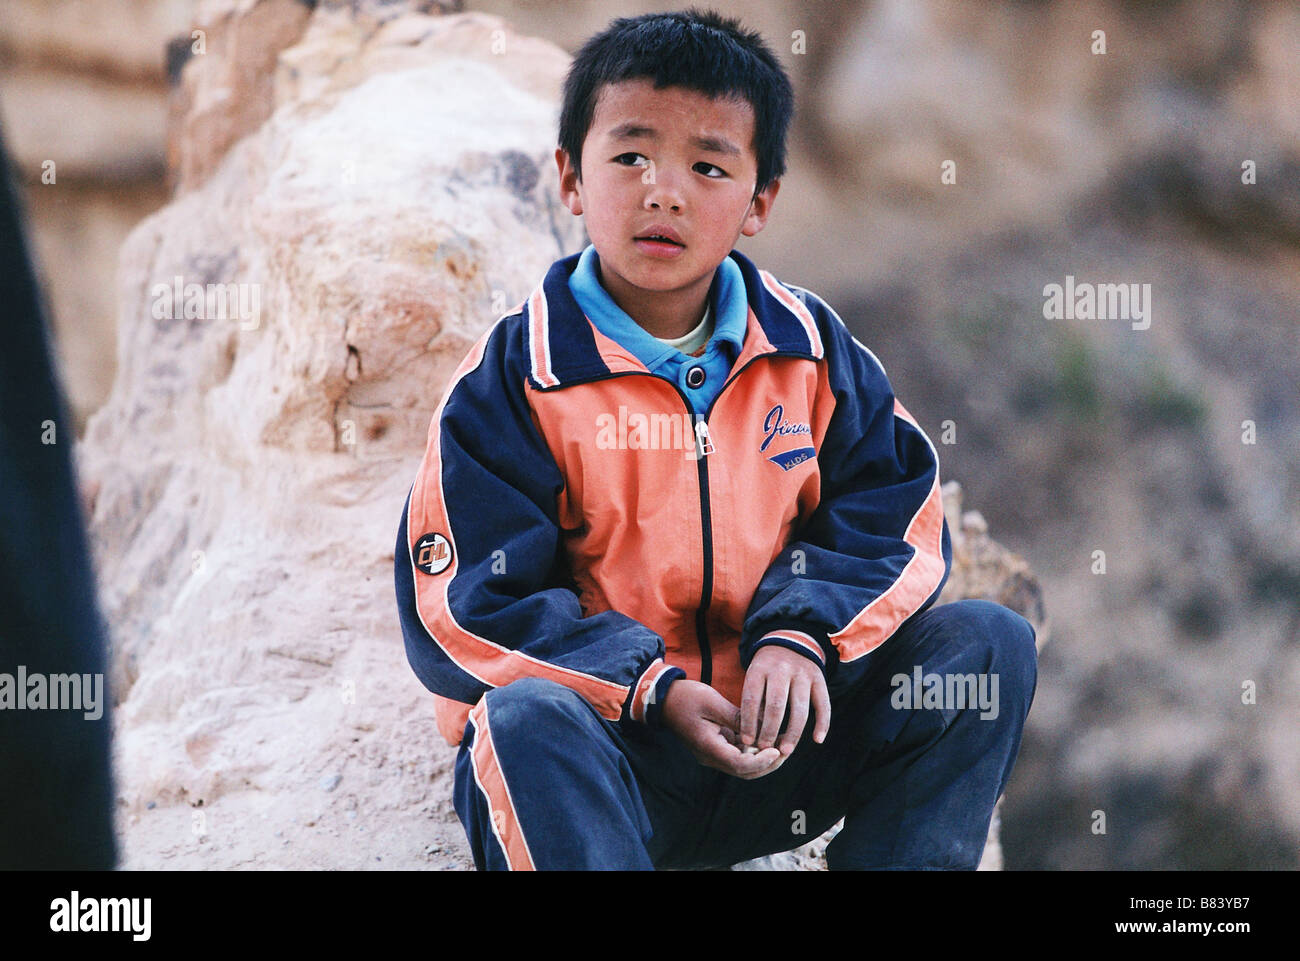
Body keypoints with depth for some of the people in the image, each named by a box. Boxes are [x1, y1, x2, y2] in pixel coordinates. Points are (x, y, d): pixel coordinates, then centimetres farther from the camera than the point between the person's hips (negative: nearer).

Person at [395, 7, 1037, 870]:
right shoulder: (515, 378, -8)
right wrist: (649, 691, -23)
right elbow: (469, 610, -11)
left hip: (776, 735, 4)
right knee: (526, 721, -38)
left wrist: (801, 631, -15)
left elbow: (891, 512, 6)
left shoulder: (810, 349, 4)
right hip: (611, 745, -4)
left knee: (990, 643, -10)